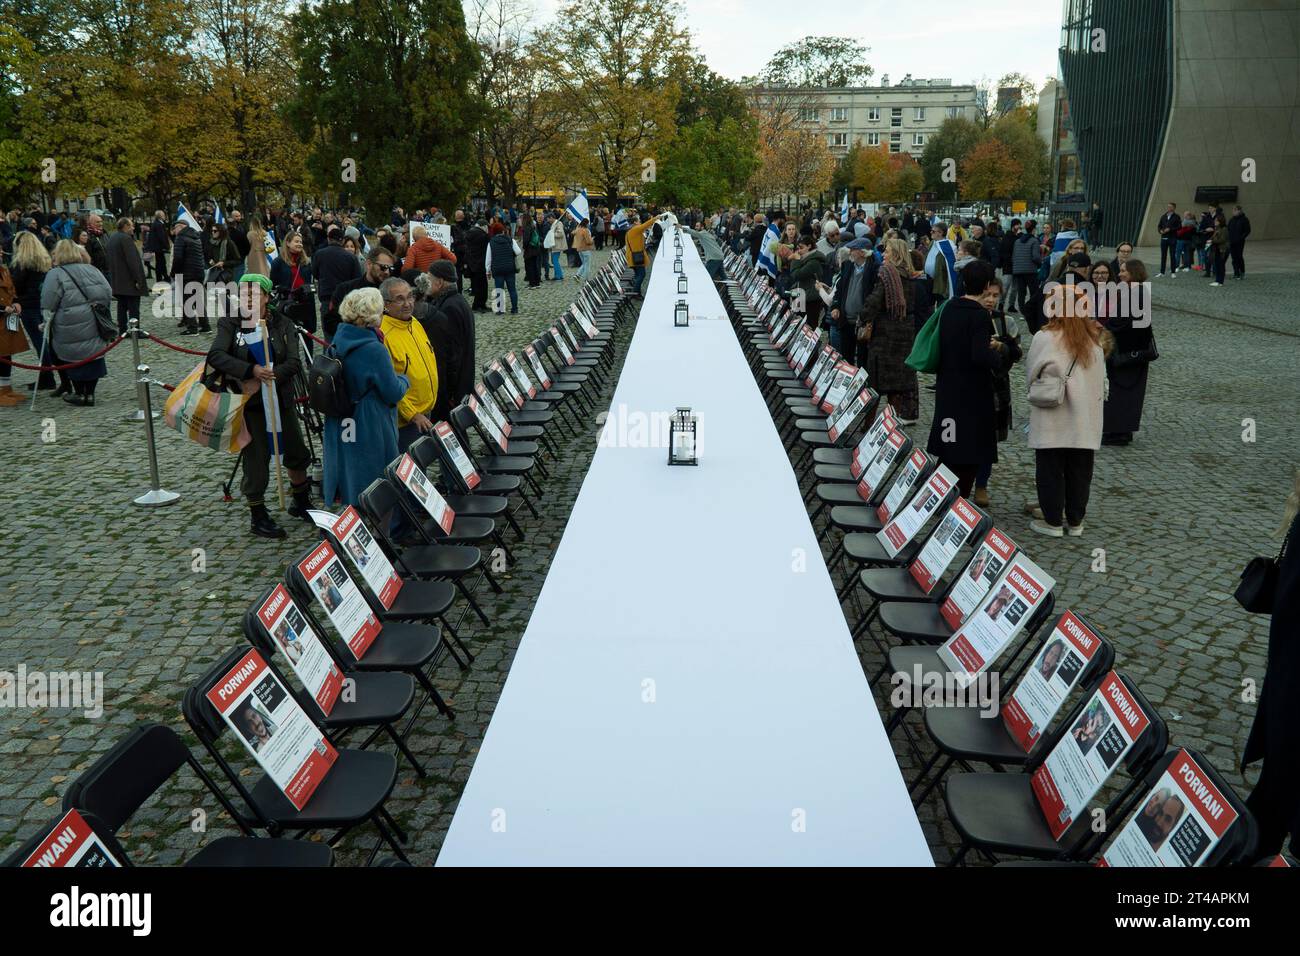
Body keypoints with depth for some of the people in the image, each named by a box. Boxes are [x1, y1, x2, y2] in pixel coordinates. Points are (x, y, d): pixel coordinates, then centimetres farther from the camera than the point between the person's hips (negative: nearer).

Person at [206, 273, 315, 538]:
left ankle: (301, 503, 37)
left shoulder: (281, 323, -3)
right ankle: (258, 516, 18)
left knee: (296, 453, 15)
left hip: (281, 399, 3)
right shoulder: (229, 324, -5)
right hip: (249, 404, -2)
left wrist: (264, 379, -25)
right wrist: (252, 371, -33)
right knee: (256, 458, 1)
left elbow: (294, 363, -12)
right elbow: (216, 356, -21)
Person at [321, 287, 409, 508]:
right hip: (370, 433, -8)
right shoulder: (374, 350, -22)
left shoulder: (338, 342, 3)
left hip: (340, 431, 8)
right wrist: (405, 380, 5)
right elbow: (394, 393, -15)